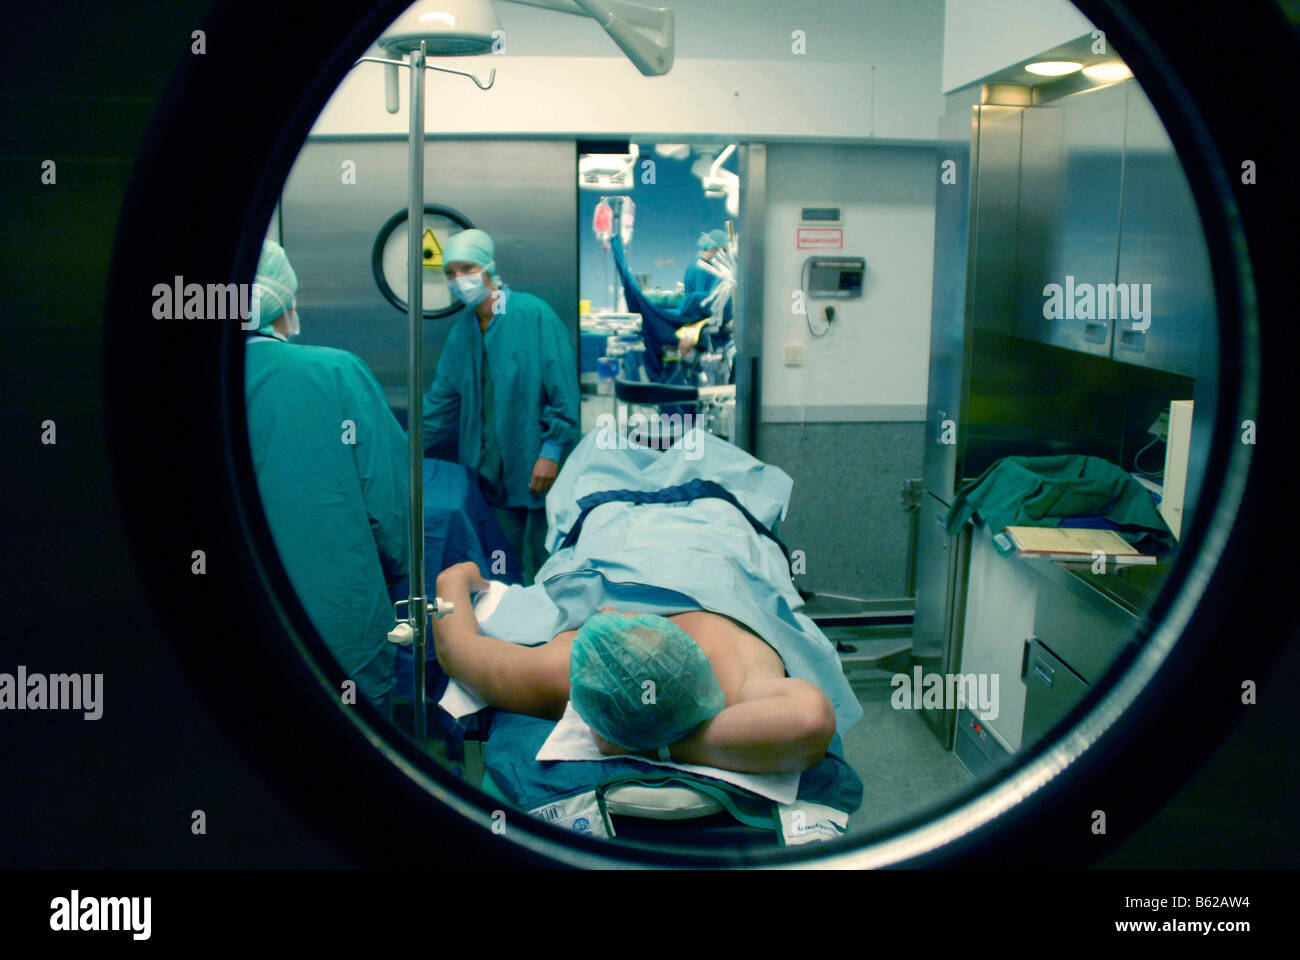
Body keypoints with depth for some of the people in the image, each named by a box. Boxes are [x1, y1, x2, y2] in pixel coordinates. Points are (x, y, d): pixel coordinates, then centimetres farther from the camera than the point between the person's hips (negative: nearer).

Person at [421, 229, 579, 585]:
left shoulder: (534, 314, -8)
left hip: (536, 466, -5)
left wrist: (551, 452, -15)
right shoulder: (461, 332, 11)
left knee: (539, 567, 0)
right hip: (493, 470, 6)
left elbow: (562, 389, -11)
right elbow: (441, 401, 17)